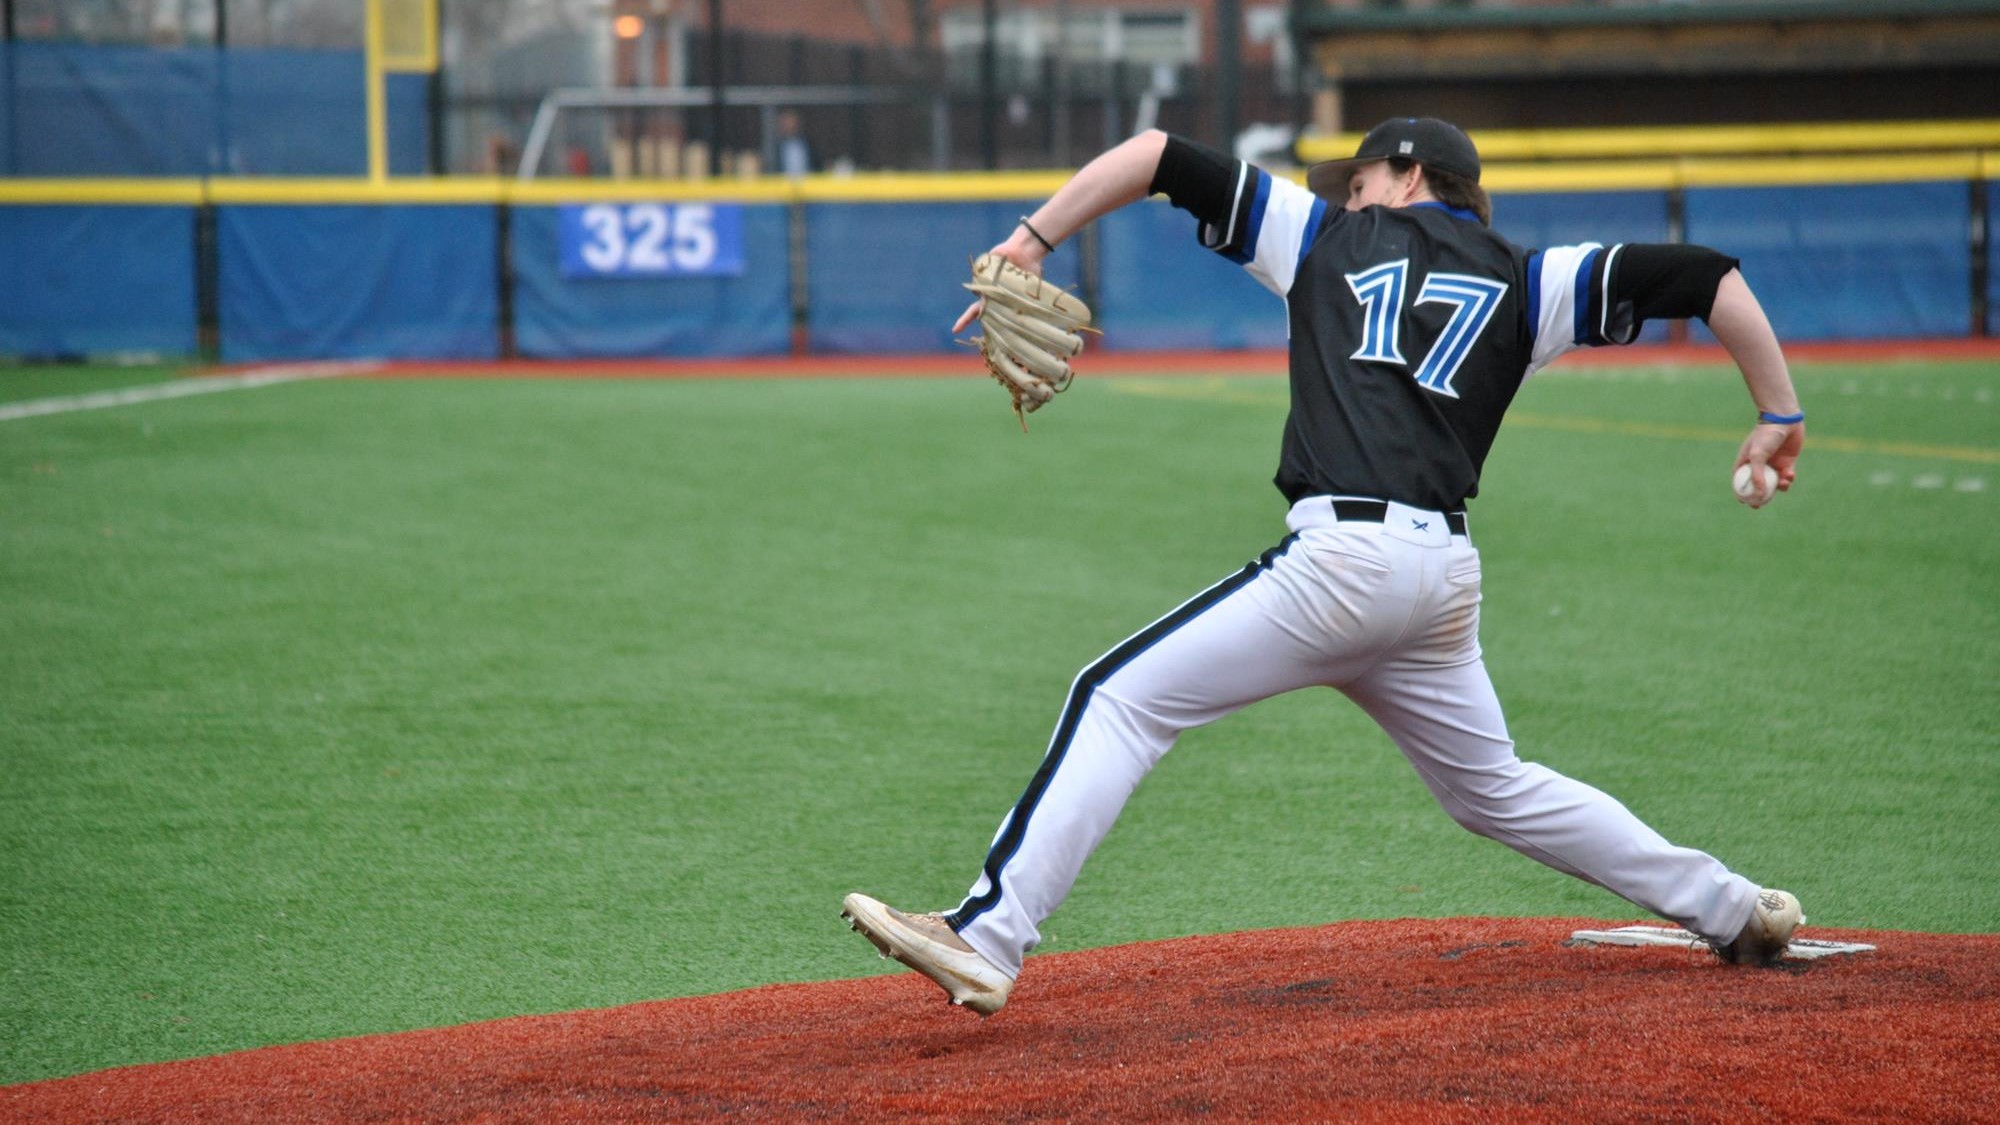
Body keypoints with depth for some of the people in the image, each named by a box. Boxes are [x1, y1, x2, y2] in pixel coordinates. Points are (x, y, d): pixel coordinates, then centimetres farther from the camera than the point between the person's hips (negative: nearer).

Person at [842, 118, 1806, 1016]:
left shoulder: (1329, 235, 17)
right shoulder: (1527, 285, 21)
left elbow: (1162, 156, 14)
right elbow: (1702, 276, 14)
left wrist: (1032, 241, 15)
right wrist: (1778, 418, 19)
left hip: (1346, 554, -5)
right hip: (1446, 575, 5)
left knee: (1122, 700, -4)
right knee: (1494, 790, 25)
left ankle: (986, 940, -18)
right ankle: (1732, 911, 28)